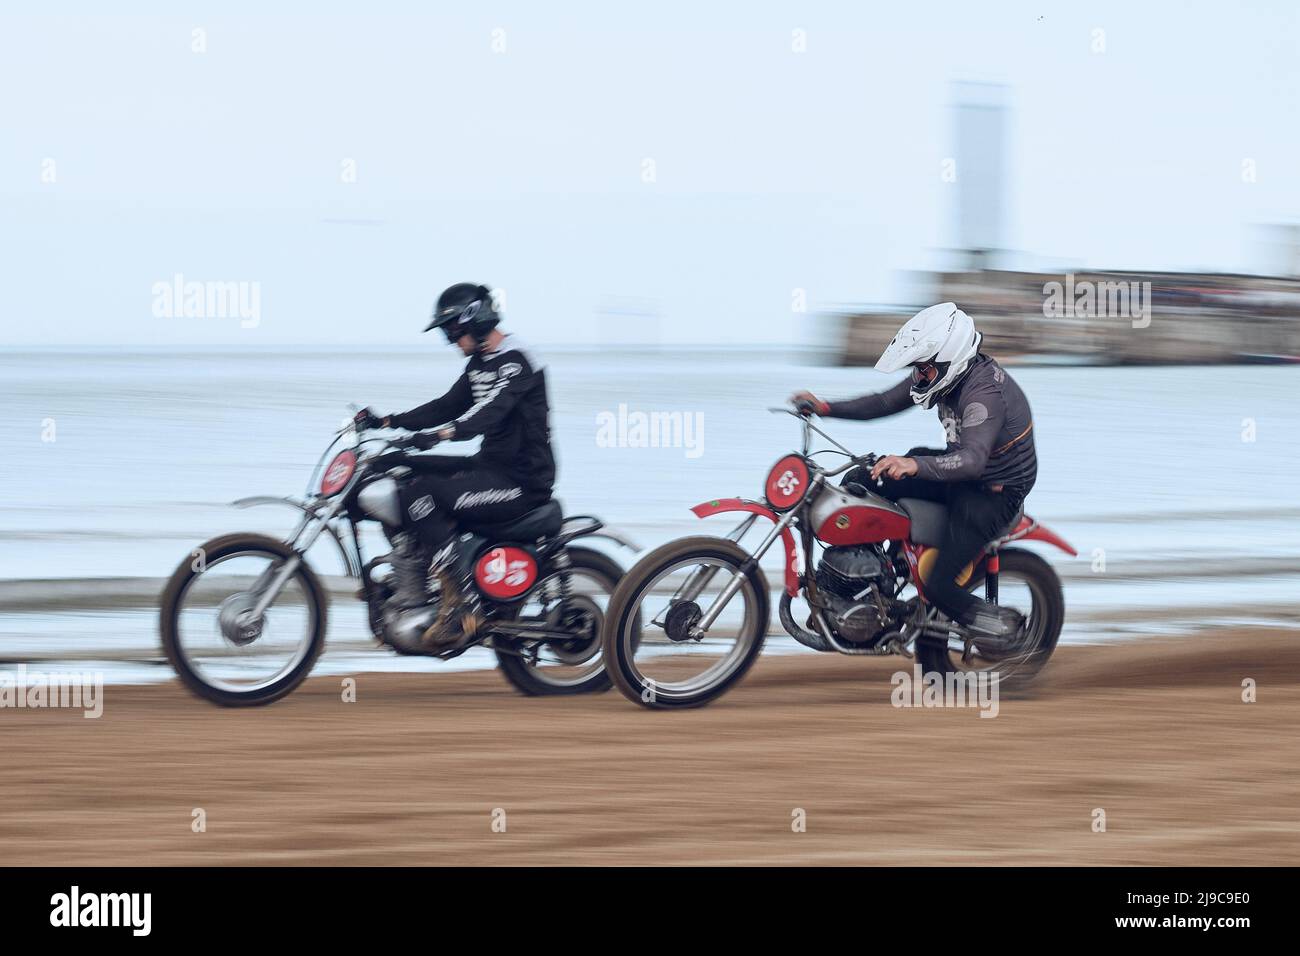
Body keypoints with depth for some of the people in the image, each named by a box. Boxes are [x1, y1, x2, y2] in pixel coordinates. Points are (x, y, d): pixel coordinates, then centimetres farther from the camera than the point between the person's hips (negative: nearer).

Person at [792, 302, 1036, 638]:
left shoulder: (985, 392, -32)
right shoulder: (942, 371, -5)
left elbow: (973, 460, -46)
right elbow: (886, 402, 7)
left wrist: (915, 465, -62)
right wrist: (826, 408, -5)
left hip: (994, 493, -9)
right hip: (955, 469, 9)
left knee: (939, 588, -16)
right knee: (857, 483, 2)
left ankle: (1003, 622, 8)